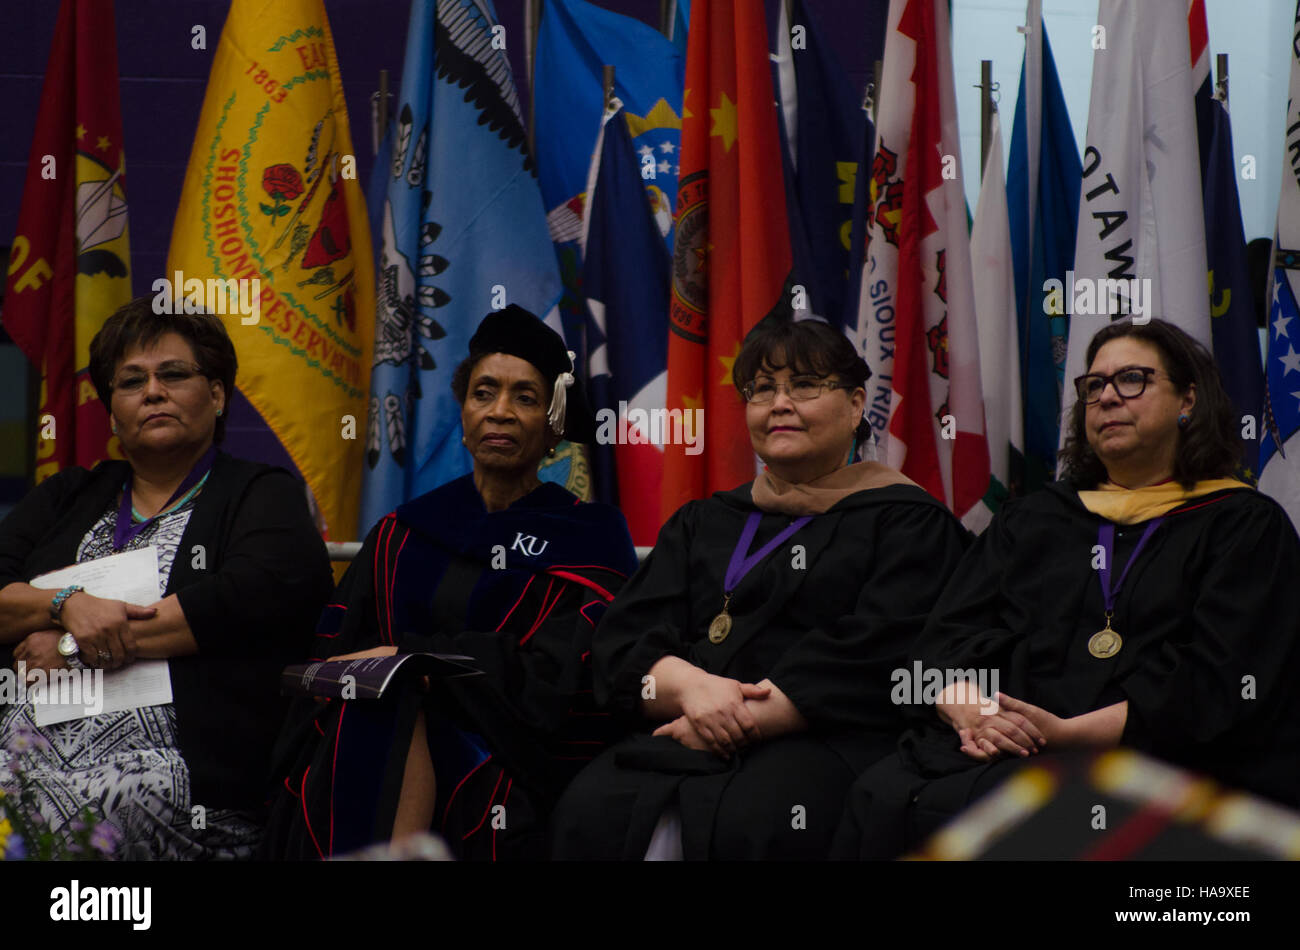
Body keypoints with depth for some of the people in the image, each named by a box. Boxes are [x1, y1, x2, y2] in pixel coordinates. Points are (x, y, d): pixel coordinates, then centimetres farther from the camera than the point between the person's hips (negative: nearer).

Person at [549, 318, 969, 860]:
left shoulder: (906, 521, 11)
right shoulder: (702, 524, 25)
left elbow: (874, 656, -5)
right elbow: (623, 645, 13)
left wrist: (747, 718, -14)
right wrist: (687, 685, -11)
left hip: (831, 738, -3)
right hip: (689, 739, 3)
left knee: (748, 825, -37)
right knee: (593, 812, -29)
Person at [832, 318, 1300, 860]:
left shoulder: (1245, 526, 10)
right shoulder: (1033, 520, 25)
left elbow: (1214, 683, -5)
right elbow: (945, 637, 13)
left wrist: (1070, 733, -16)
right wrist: (968, 710, -11)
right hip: (998, 746, 4)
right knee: (879, 801, -30)